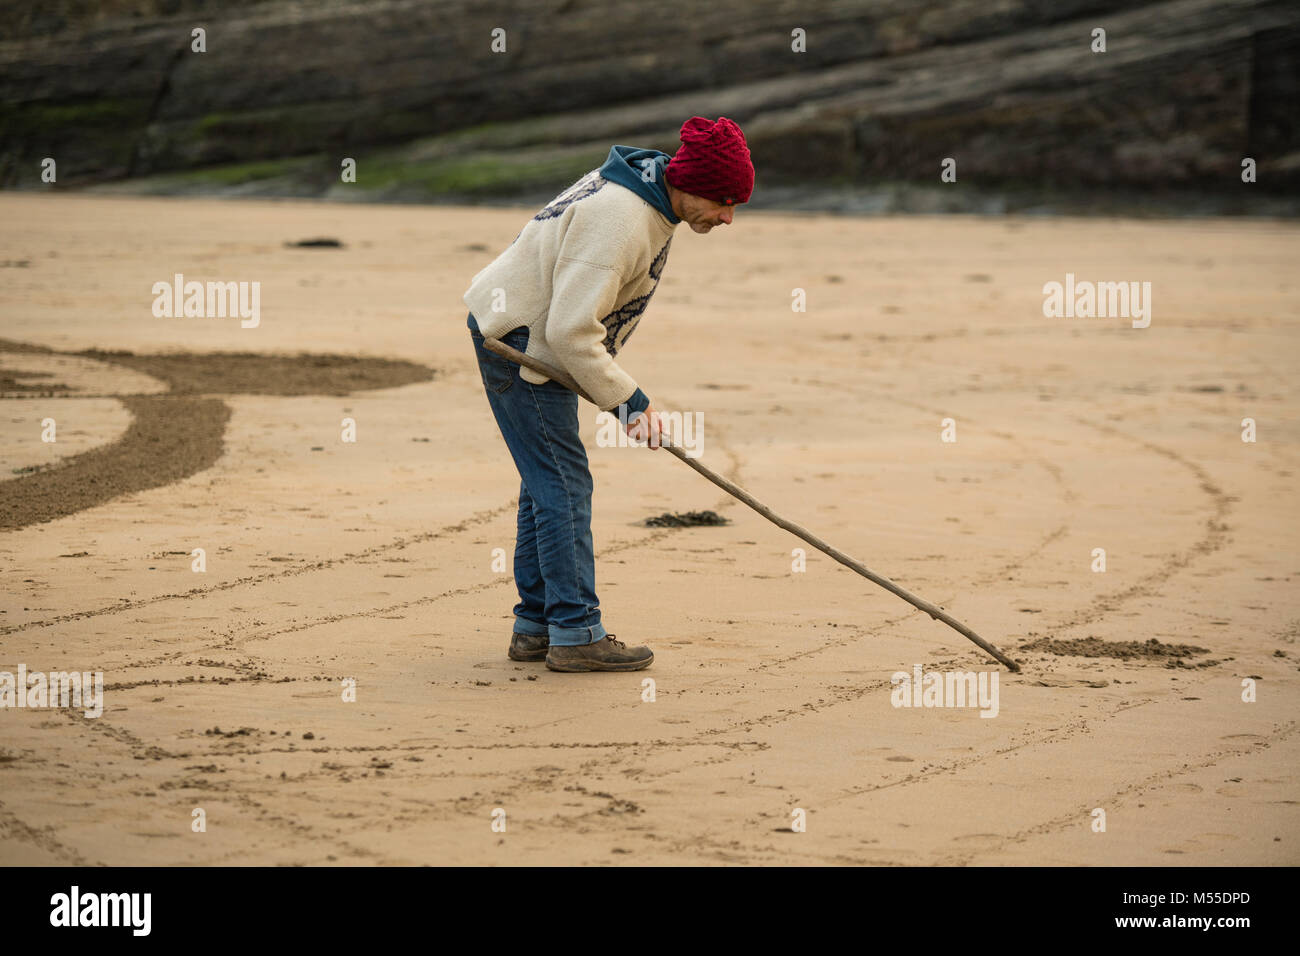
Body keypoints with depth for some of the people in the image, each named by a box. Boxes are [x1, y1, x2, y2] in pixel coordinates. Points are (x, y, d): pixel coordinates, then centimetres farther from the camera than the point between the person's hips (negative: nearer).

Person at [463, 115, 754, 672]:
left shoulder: (649, 198, 5)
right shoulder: (620, 219, -28)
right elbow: (571, 331, -29)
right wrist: (627, 400, -24)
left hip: (533, 342, 10)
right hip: (520, 345, -10)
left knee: (547, 485, 12)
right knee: (563, 486, -10)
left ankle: (535, 628, 17)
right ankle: (575, 635, -9)